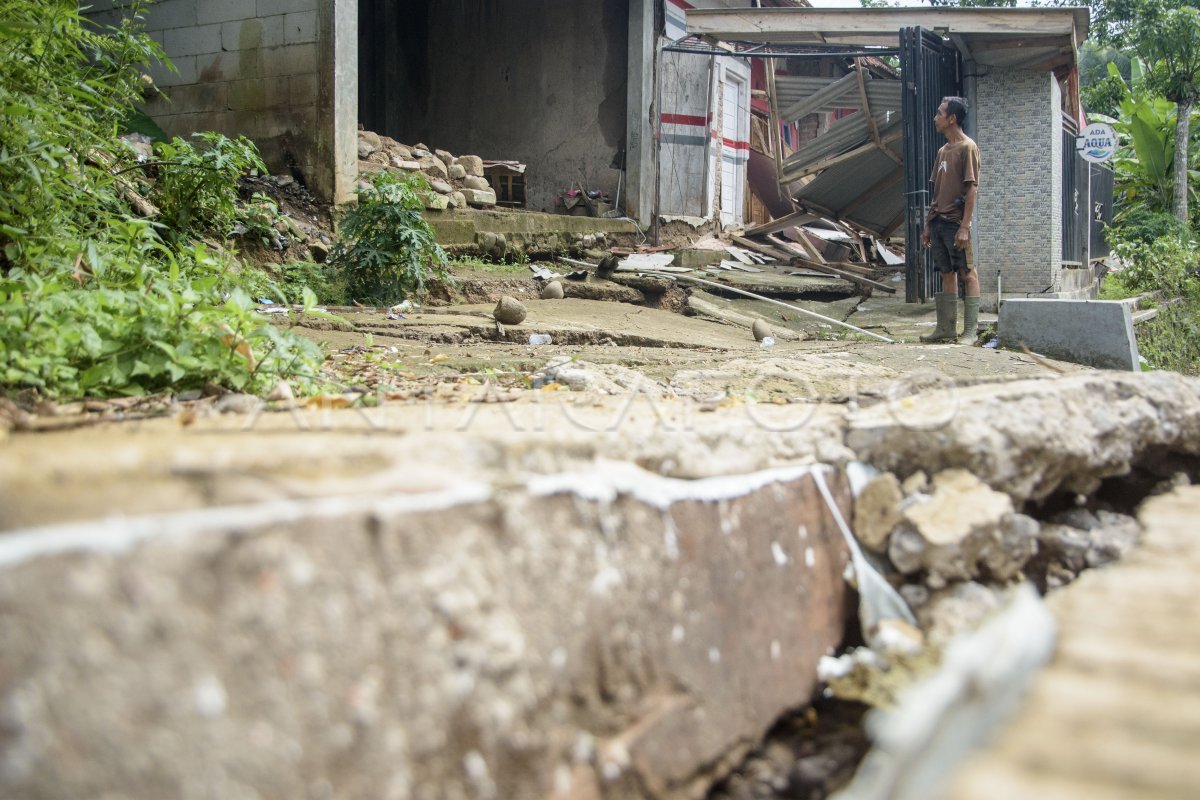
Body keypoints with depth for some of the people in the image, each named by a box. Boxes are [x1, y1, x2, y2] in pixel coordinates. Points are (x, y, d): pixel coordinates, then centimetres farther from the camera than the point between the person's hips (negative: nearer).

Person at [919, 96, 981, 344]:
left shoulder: (967, 147, -7)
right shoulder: (943, 151, 17)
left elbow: (972, 188, -12)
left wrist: (964, 226, -19)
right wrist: (928, 225, 15)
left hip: (956, 222, -8)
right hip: (938, 221, 8)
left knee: (967, 273, -5)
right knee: (947, 274, 9)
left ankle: (970, 331, -5)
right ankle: (946, 329, 12)